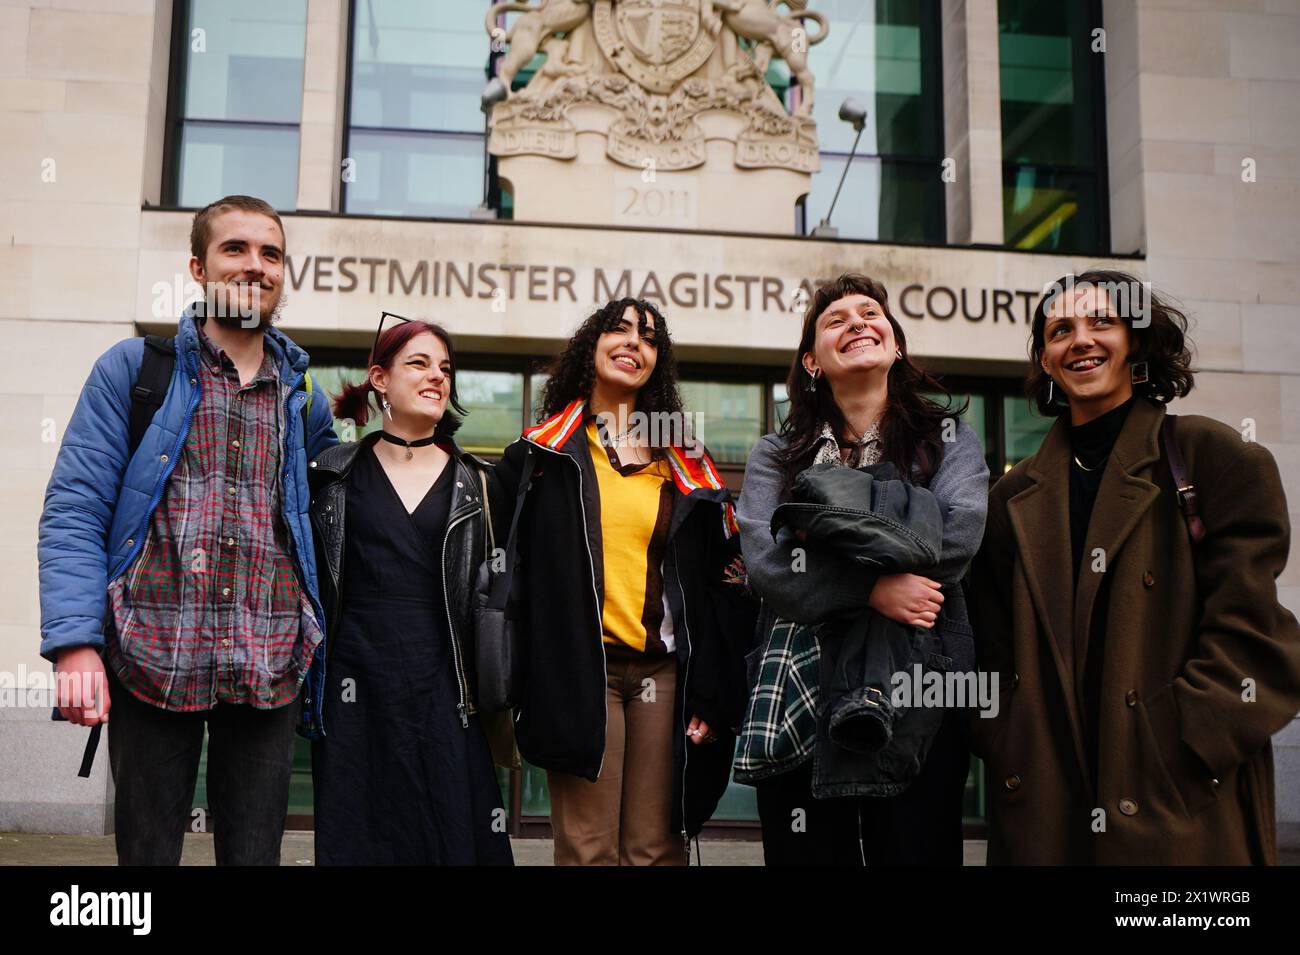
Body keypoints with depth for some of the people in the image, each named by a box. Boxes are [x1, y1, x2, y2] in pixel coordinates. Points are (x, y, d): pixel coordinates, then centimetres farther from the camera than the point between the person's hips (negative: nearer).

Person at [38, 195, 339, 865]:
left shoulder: (303, 399, 14)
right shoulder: (134, 369, 4)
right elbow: (73, 512, -3)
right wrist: (75, 642, -15)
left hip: (268, 674, 3)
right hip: (152, 660, -2)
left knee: (254, 853, 8)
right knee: (146, 852, 7)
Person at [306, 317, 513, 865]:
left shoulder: (475, 483, 7)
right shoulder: (335, 475, 6)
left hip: (443, 683, 0)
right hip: (356, 681, 0)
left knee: (450, 831, -1)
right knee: (358, 838, 4)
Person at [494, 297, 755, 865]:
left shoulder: (685, 465, 14)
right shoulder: (543, 454, 9)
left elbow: (721, 580, 11)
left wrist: (711, 697, 3)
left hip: (665, 671, 2)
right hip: (579, 668, -2)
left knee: (658, 849, 3)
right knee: (589, 850, -4)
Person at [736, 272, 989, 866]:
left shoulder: (948, 438, 11)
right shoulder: (776, 456, 13)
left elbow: (960, 529, -10)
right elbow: (764, 561, -5)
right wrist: (872, 590, -18)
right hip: (798, 700, 1)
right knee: (806, 855, 5)